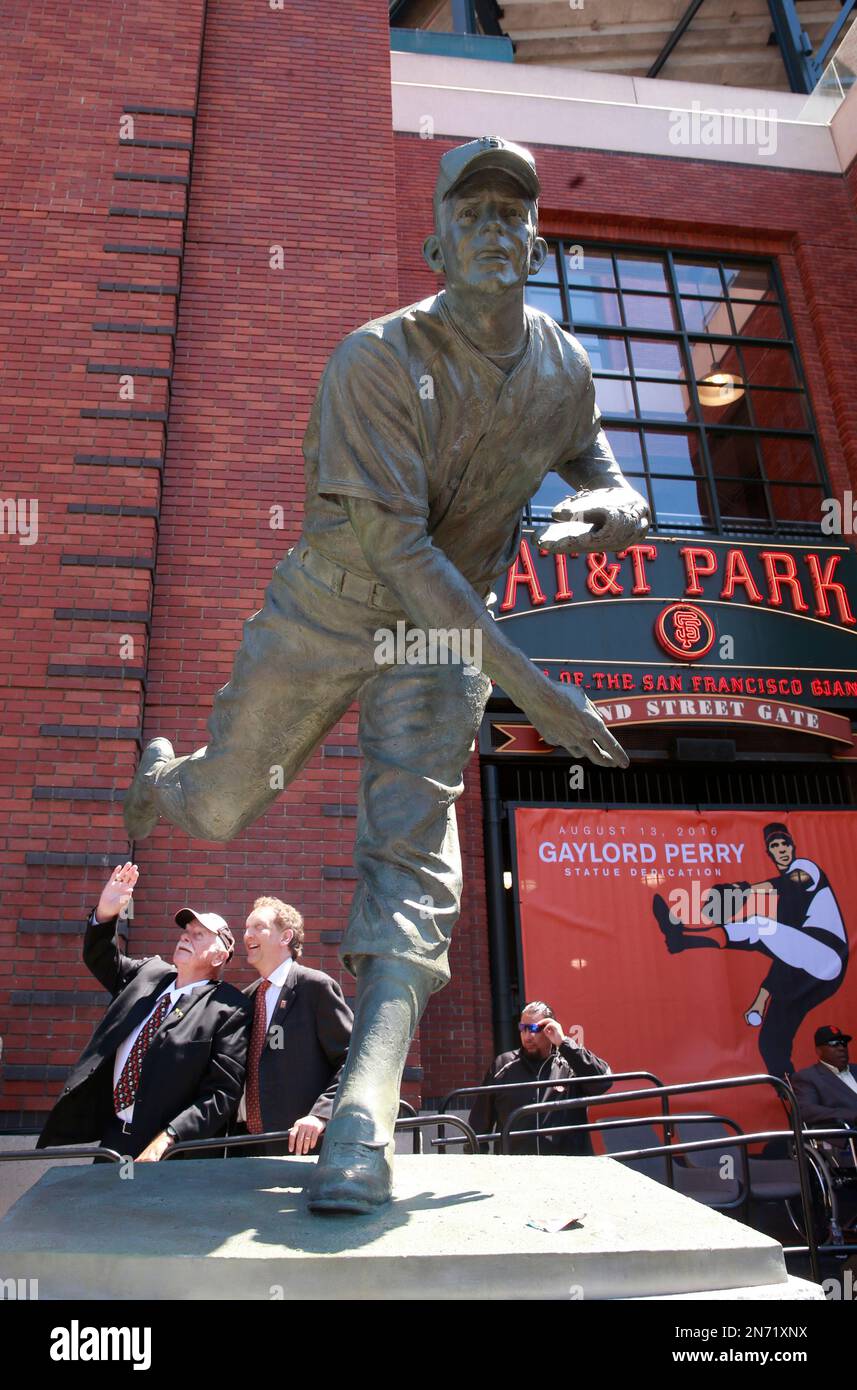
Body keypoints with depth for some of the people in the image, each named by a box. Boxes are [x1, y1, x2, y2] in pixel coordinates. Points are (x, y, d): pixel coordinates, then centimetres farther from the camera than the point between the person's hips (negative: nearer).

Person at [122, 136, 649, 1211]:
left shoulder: (564, 368, -2)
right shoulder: (379, 357, -20)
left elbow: (585, 448, 20)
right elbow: (393, 544, -28)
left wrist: (613, 497, -8)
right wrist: (532, 686, -33)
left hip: (450, 626, 2)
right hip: (330, 603, -2)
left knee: (412, 847, -14)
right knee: (219, 811, 11)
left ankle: (364, 1125, -16)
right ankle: (162, 774, 51)